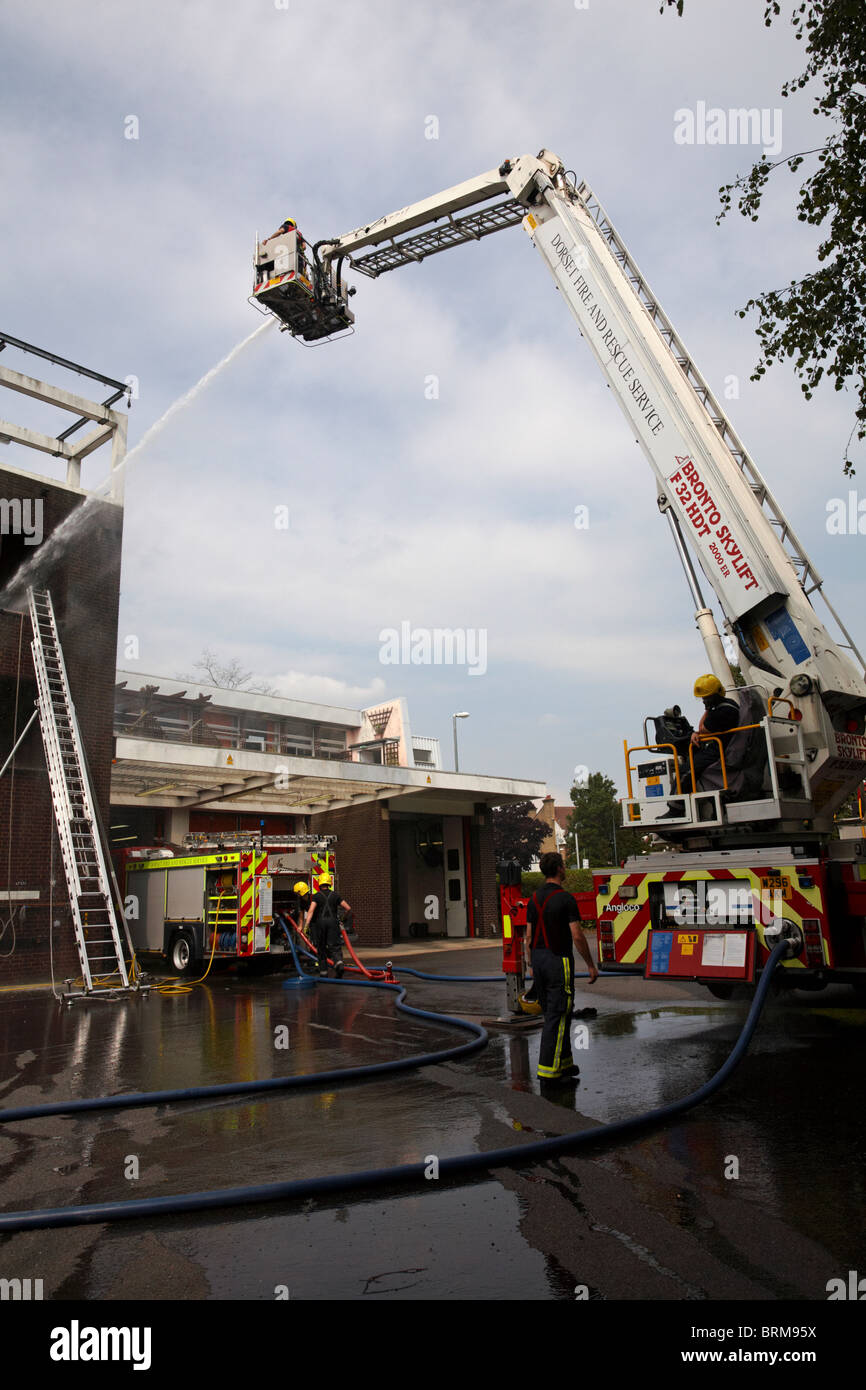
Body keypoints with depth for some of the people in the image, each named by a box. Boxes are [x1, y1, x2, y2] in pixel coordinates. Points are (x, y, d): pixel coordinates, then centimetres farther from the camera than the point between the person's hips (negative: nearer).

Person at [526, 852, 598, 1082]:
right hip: (558, 960, -8)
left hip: (539, 959, 8)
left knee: (552, 1014, 15)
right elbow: (577, 936, -16)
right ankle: (548, 1069, -3)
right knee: (557, 1015, -3)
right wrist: (591, 965, -7)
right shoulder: (566, 899, -15)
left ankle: (563, 1063, 22)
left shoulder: (534, 898, 7)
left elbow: (530, 934, 11)